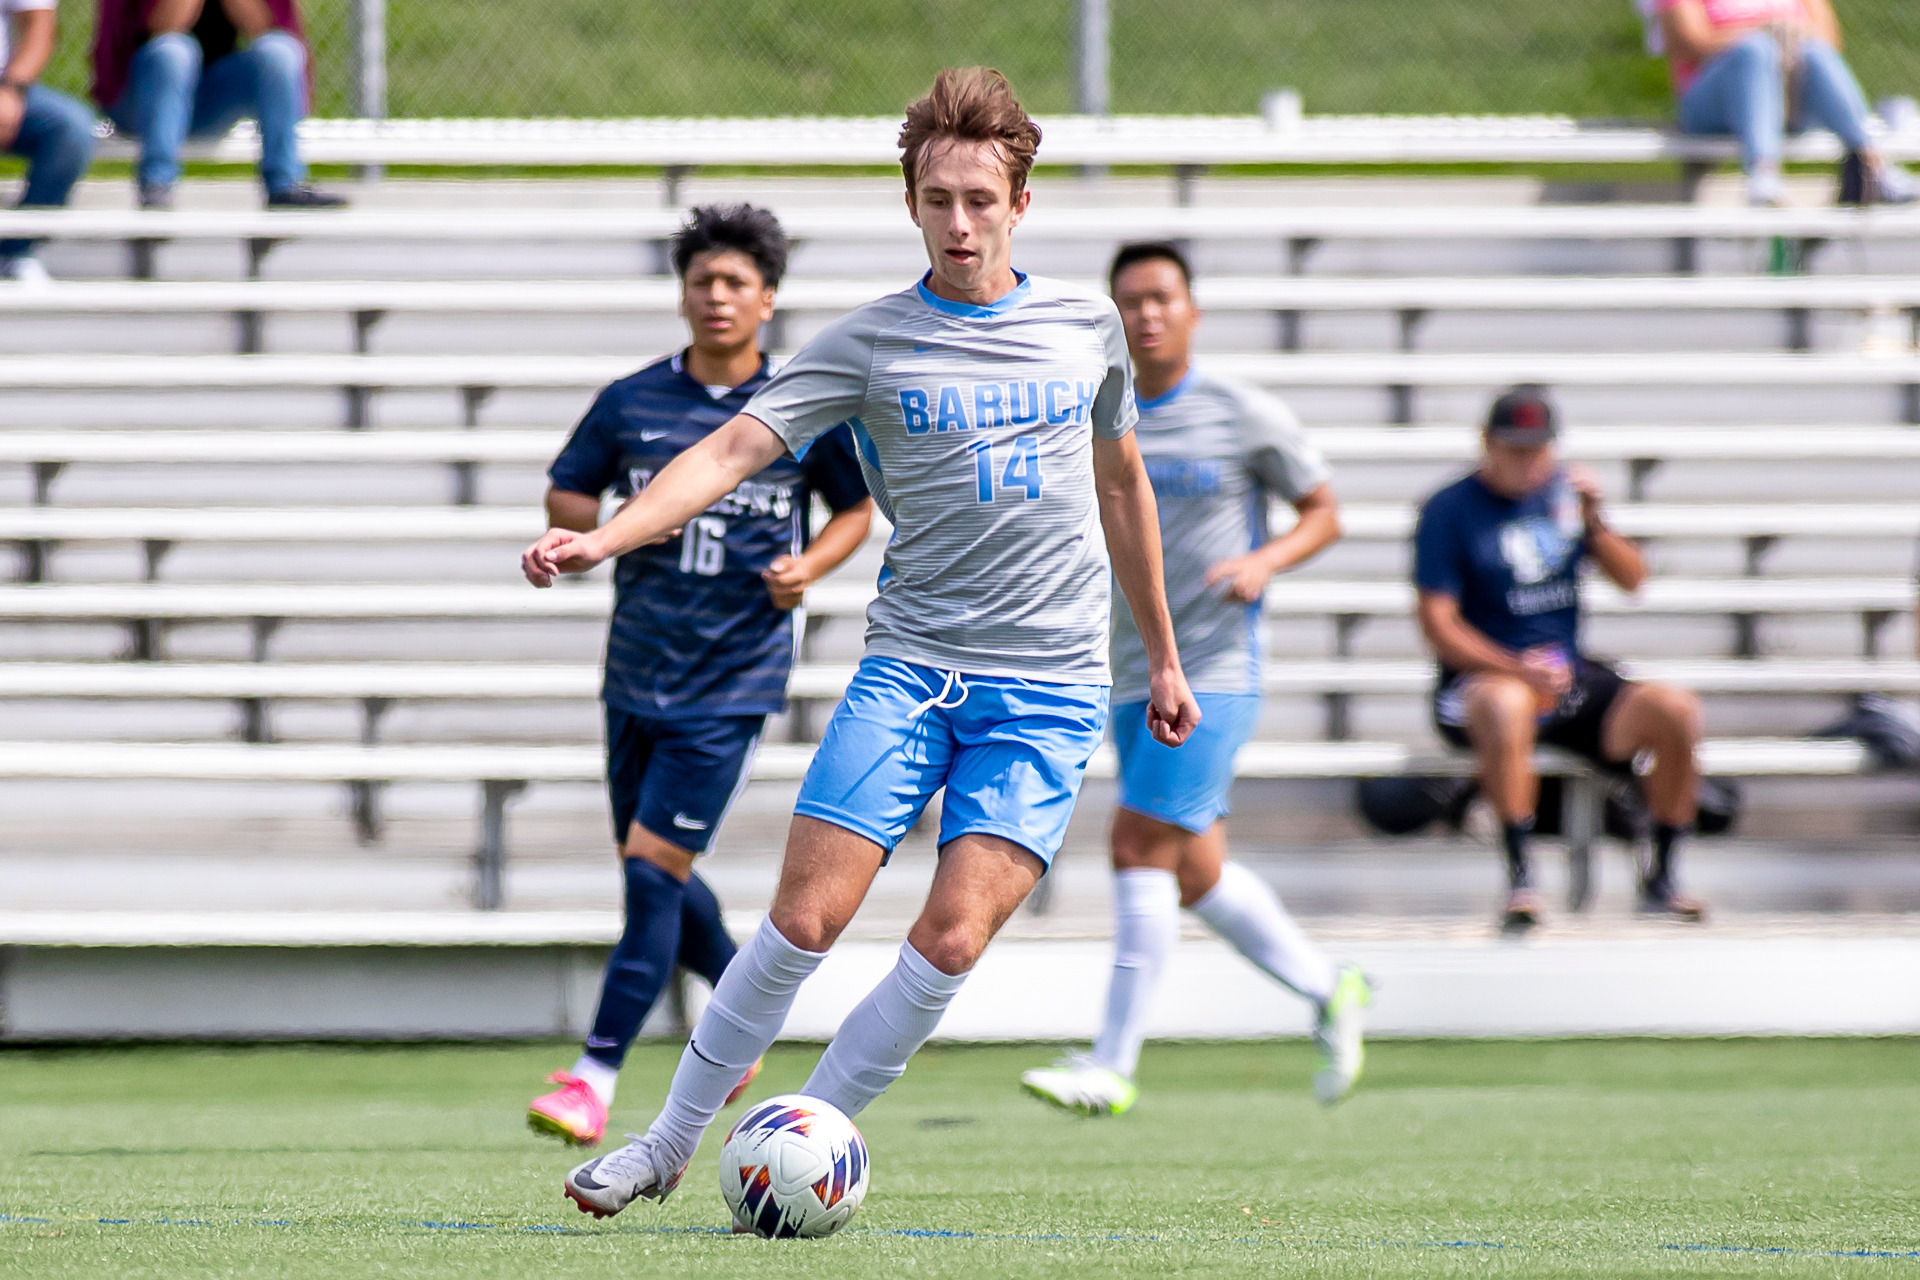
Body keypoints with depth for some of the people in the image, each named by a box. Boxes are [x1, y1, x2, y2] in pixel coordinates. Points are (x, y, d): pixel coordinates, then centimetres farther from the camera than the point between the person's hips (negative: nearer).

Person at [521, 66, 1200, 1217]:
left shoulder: (1085, 324, 8)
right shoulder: (870, 344, 1)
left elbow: (1122, 483, 23)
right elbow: (737, 447, -8)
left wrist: (1163, 656, 28)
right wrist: (604, 537, -24)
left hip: (1049, 689, 1)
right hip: (910, 664, -1)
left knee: (954, 935, -15)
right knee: (807, 915, -11)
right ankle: (669, 1144, 5)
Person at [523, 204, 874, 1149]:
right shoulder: (632, 403, 2)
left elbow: (856, 509, 11)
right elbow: (564, 503, 10)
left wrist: (810, 567, -9)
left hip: (733, 681, -4)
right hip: (637, 672, 4)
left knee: (653, 868, -12)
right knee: (651, 874, 13)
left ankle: (596, 1078, -11)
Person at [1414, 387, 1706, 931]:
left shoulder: (1561, 492, 11)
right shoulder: (1449, 510, -4)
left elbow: (1632, 579, 8)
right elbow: (1438, 624, -10)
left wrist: (1594, 522, -10)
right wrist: (1518, 668, -23)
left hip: (1571, 676, 5)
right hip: (1479, 678, -5)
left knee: (1676, 710, -19)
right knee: (1508, 706, -42)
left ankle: (1661, 876, -3)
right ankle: (1519, 879, -33)